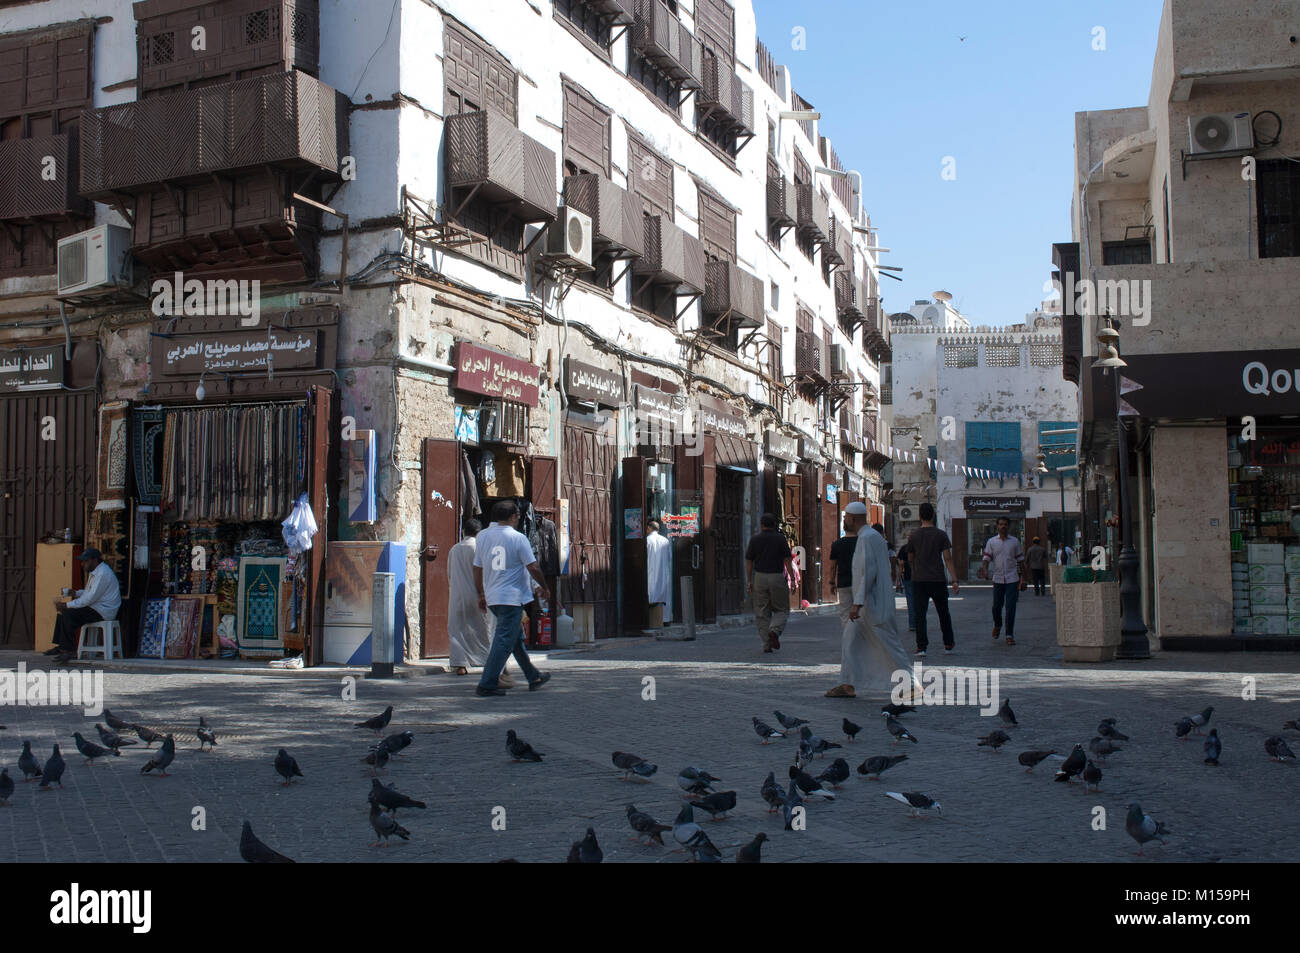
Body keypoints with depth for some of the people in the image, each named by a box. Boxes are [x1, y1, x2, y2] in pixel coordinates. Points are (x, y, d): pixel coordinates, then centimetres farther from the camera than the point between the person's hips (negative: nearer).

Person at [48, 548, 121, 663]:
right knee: (63, 613, 11)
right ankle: (60, 646, 9)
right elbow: (89, 592, 25)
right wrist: (76, 593, 4)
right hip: (95, 608, 11)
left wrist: (67, 605, -21)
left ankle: (69, 650, -14)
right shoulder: (94, 572, 16)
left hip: (102, 612, -11)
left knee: (69, 614, -21)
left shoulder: (102, 573, -19)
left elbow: (91, 598, -24)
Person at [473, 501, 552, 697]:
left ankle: (534, 677, 27)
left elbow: (477, 569, 12)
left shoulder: (482, 536, 7)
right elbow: (533, 568, -9)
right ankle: (487, 684, -7)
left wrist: (481, 595, 21)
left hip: (492, 597, 7)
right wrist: (544, 587, 6)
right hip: (512, 597, -7)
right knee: (504, 641, -5)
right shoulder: (518, 538, -10)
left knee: (517, 637, 18)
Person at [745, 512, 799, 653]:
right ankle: (774, 630, -17)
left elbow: (749, 562, 3)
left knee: (762, 613, 7)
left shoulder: (755, 539, 3)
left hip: (760, 578, 2)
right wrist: (793, 579, -1)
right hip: (777, 577, -2)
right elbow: (787, 561, -5)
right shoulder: (780, 539, -2)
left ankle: (767, 644, 3)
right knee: (781, 610, 11)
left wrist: (749, 581, 8)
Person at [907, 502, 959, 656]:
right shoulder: (941, 535, -4)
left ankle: (921, 647, -9)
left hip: (918, 580, 0)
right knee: (943, 613, 15)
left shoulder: (913, 536, -1)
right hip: (937, 580, 0)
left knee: (920, 614, -1)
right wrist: (954, 580, -6)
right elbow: (948, 559, -7)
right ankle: (948, 644, 25)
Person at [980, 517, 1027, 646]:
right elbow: (987, 558, 2)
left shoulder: (1015, 541, 6)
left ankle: (1010, 635, -1)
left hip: (1012, 579, -1)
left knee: (1010, 607, -6)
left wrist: (1022, 577, 10)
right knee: (996, 606, 6)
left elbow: (1020, 559, 13)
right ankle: (997, 625, 36)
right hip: (998, 579, 1)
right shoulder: (991, 542, 5)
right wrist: (985, 569, -18)